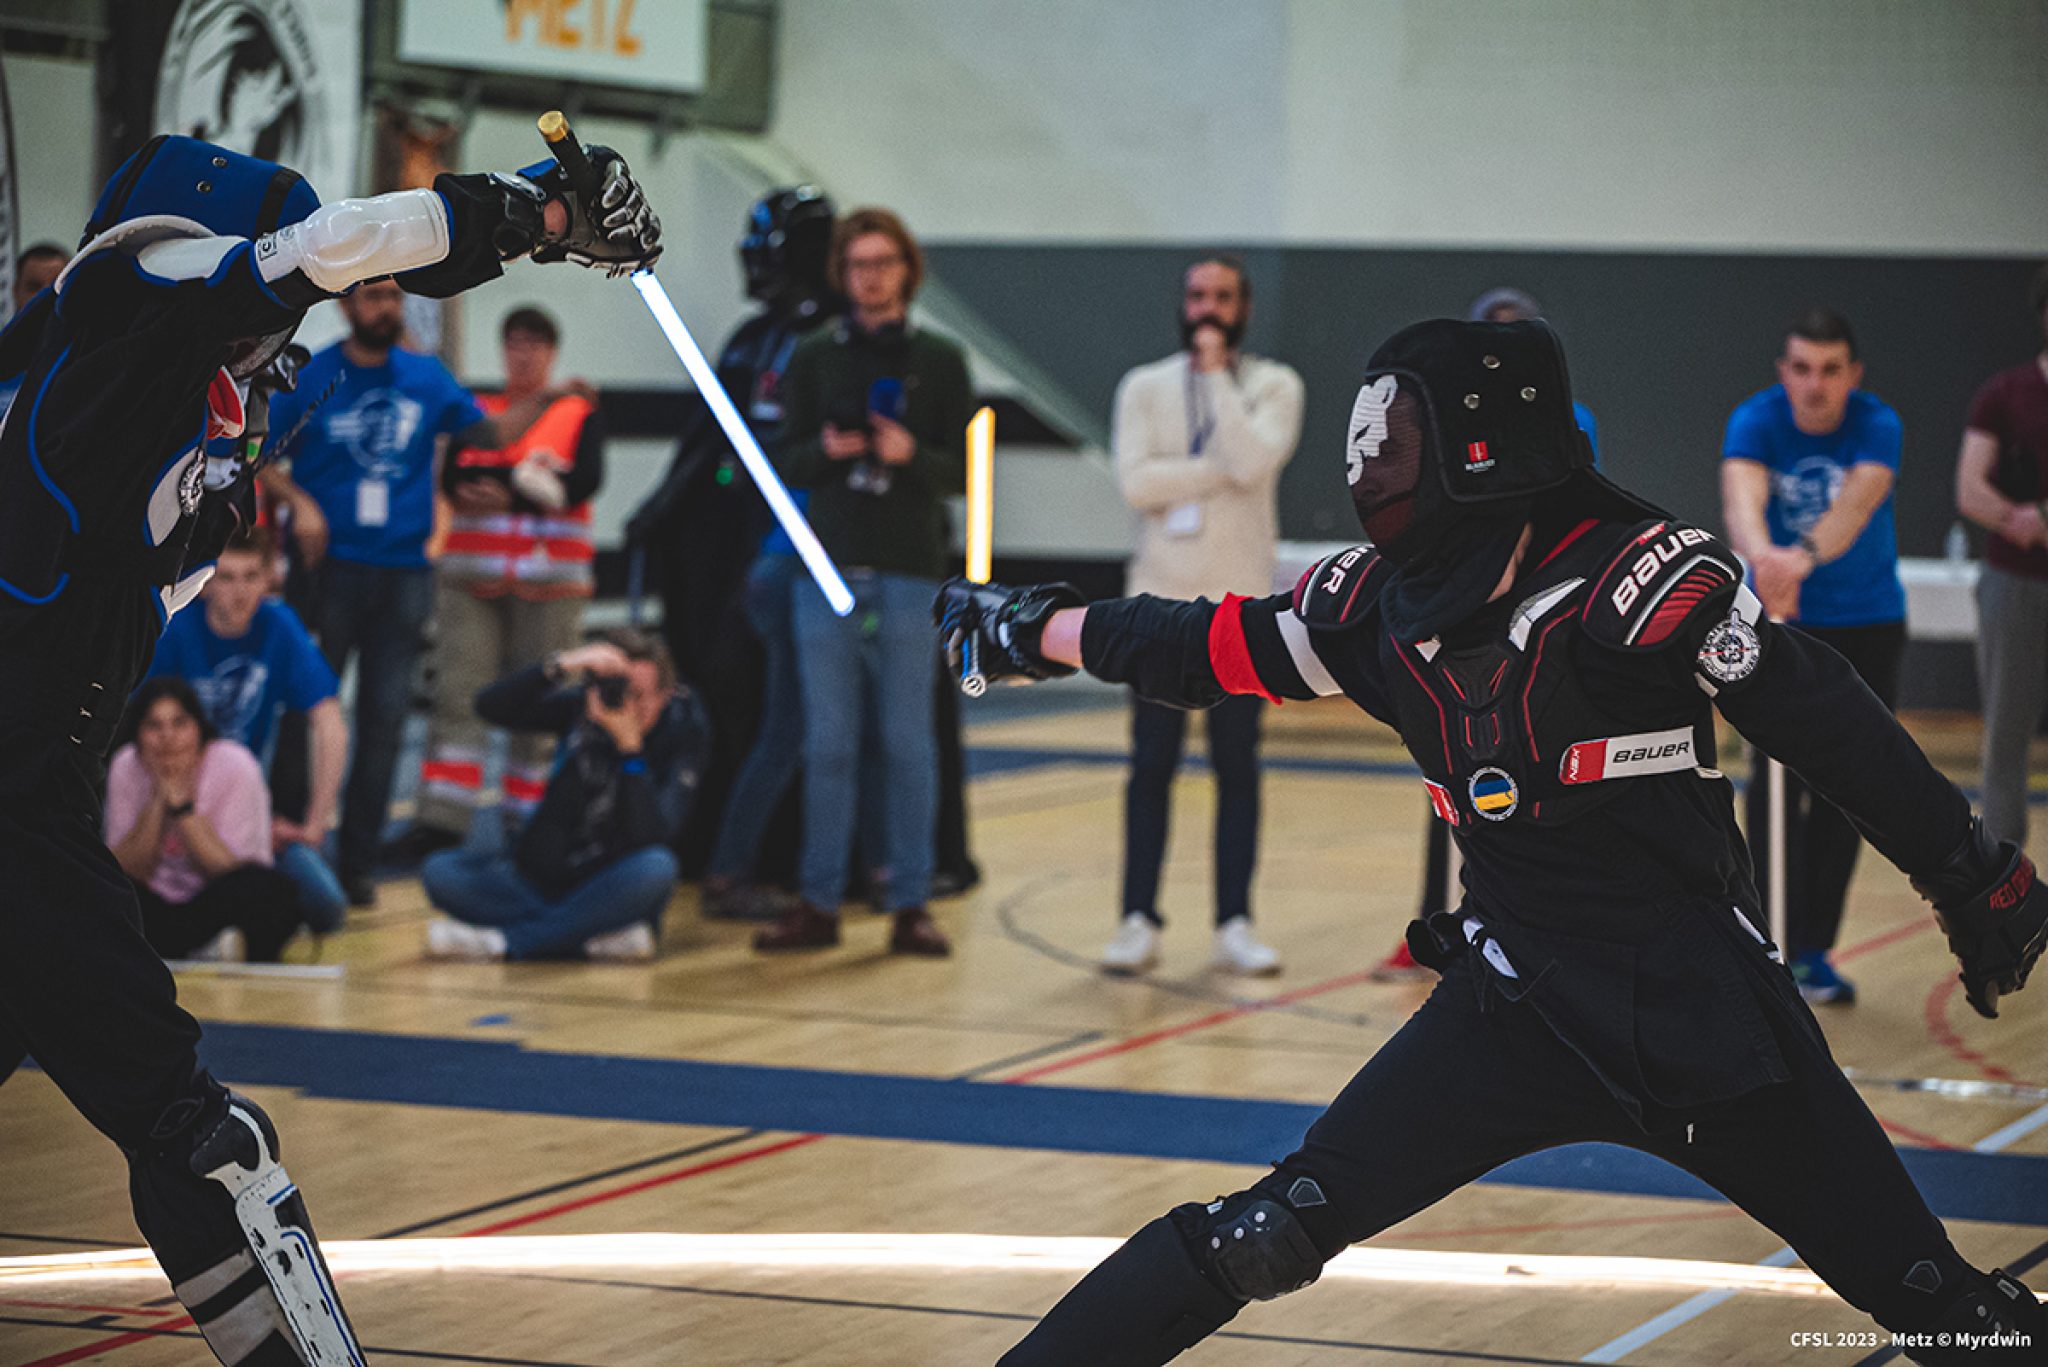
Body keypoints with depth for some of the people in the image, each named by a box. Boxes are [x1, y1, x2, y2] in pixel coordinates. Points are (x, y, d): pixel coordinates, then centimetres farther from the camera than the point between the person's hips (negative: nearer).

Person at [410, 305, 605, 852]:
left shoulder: (580, 413, 10)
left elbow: (585, 481, -6)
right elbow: (453, 478, 0)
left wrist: (503, 492, -8)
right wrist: (529, 476, -11)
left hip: (550, 578, -1)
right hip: (471, 575, 1)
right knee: (458, 693, -8)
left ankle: (529, 818, 4)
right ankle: (440, 821, -11)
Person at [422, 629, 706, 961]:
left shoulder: (681, 732, -10)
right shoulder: (579, 708, -3)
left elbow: (650, 836, -24)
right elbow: (491, 707, -17)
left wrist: (630, 745, -30)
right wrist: (561, 665, -29)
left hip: (612, 892, -3)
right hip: (543, 879, 3)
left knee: (657, 867, -36)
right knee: (439, 871, -19)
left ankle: (503, 942, -28)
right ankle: (597, 939, -26)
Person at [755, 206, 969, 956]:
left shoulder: (940, 361, 6)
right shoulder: (813, 358, 9)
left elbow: (965, 472, 3)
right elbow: (784, 463, 6)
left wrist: (913, 456, -16)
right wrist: (826, 451, -14)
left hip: (909, 571, -1)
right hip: (828, 568, 1)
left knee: (907, 744, 1)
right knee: (828, 743, 3)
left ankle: (911, 903, 5)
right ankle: (819, 902, 8)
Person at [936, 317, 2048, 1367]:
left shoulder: (1636, 576, -16)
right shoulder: (1380, 606, 2)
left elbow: (1828, 726, -13)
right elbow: (1213, 650, 16)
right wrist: (1031, 628, 23)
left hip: (1699, 1003, -3)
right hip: (1514, 1003, 4)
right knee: (1270, 1232, -8)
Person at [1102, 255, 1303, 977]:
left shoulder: (1274, 386, 3)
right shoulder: (1145, 387, 6)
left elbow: (1253, 462, -17)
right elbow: (1135, 480, -10)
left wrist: (1217, 373, -12)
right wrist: (1218, 469, -13)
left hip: (1242, 607, -1)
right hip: (1163, 600, 1)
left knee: (1237, 769, 3)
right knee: (1151, 767, 2)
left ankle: (1235, 924, 8)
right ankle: (1138, 921, 5)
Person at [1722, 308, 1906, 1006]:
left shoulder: (1877, 426, -18)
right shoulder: (1755, 420, -18)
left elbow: (1857, 500, -39)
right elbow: (1741, 497, -38)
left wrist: (1807, 554, -61)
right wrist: (1762, 555, -62)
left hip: (1868, 626, 1)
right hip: (1779, 621, -1)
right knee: (1777, 777, -10)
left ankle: (1813, 950, 11)